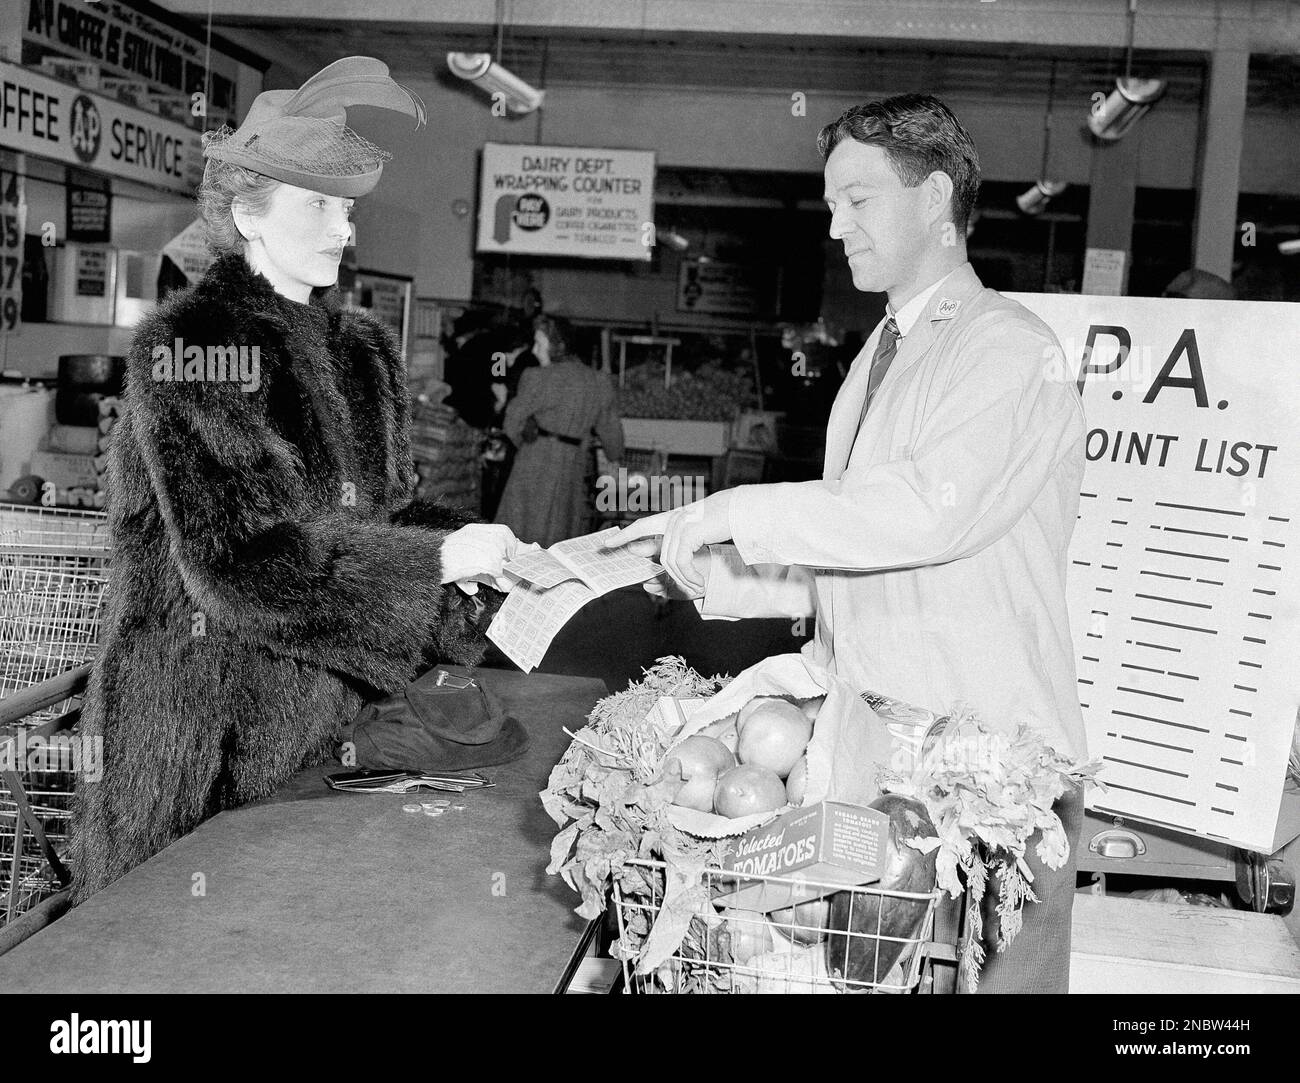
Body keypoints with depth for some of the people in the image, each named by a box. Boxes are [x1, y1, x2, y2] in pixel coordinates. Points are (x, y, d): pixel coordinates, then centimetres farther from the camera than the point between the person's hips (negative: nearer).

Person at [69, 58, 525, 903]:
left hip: (329, 710, 6)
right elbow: (237, 559, -21)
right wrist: (438, 559, -22)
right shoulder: (188, 346, -13)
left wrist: (468, 551, -8)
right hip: (201, 734, -6)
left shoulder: (364, 349, 10)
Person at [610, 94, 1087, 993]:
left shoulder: (1010, 349, -8)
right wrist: (713, 573, 4)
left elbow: (935, 508, -25)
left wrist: (745, 512, -20)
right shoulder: (878, 357, 18)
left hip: (995, 760, -7)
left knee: (984, 973, 0)